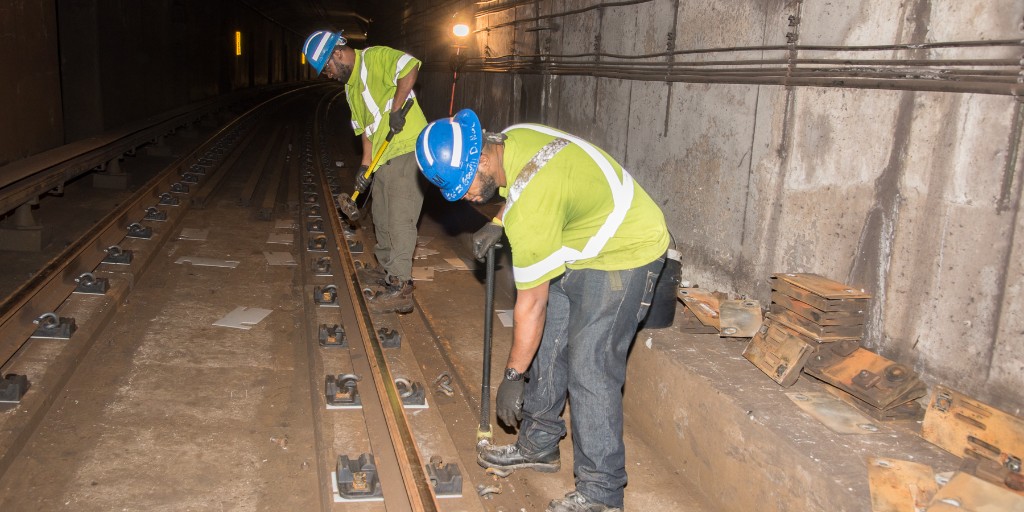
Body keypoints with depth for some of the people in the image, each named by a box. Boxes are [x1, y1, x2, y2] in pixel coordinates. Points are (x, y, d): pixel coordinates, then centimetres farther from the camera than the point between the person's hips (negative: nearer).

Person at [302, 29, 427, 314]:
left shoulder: (375, 58, -8)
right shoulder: (351, 87, 20)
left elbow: (409, 67, -25)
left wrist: (396, 109, -24)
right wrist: (365, 166, 13)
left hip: (408, 151, -10)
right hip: (384, 159, 10)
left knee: (400, 220, -10)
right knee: (382, 218, 19)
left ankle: (400, 289, -7)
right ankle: (386, 269, 36)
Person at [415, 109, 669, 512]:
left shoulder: (529, 203, -33)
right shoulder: (510, 138, -7)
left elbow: (531, 305, -25)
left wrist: (513, 376, -14)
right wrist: (497, 225, 5)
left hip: (624, 253, -10)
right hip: (584, 245, 10)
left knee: (589, 367, -12)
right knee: (548, 344, 12)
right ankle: (538, 445, 27)